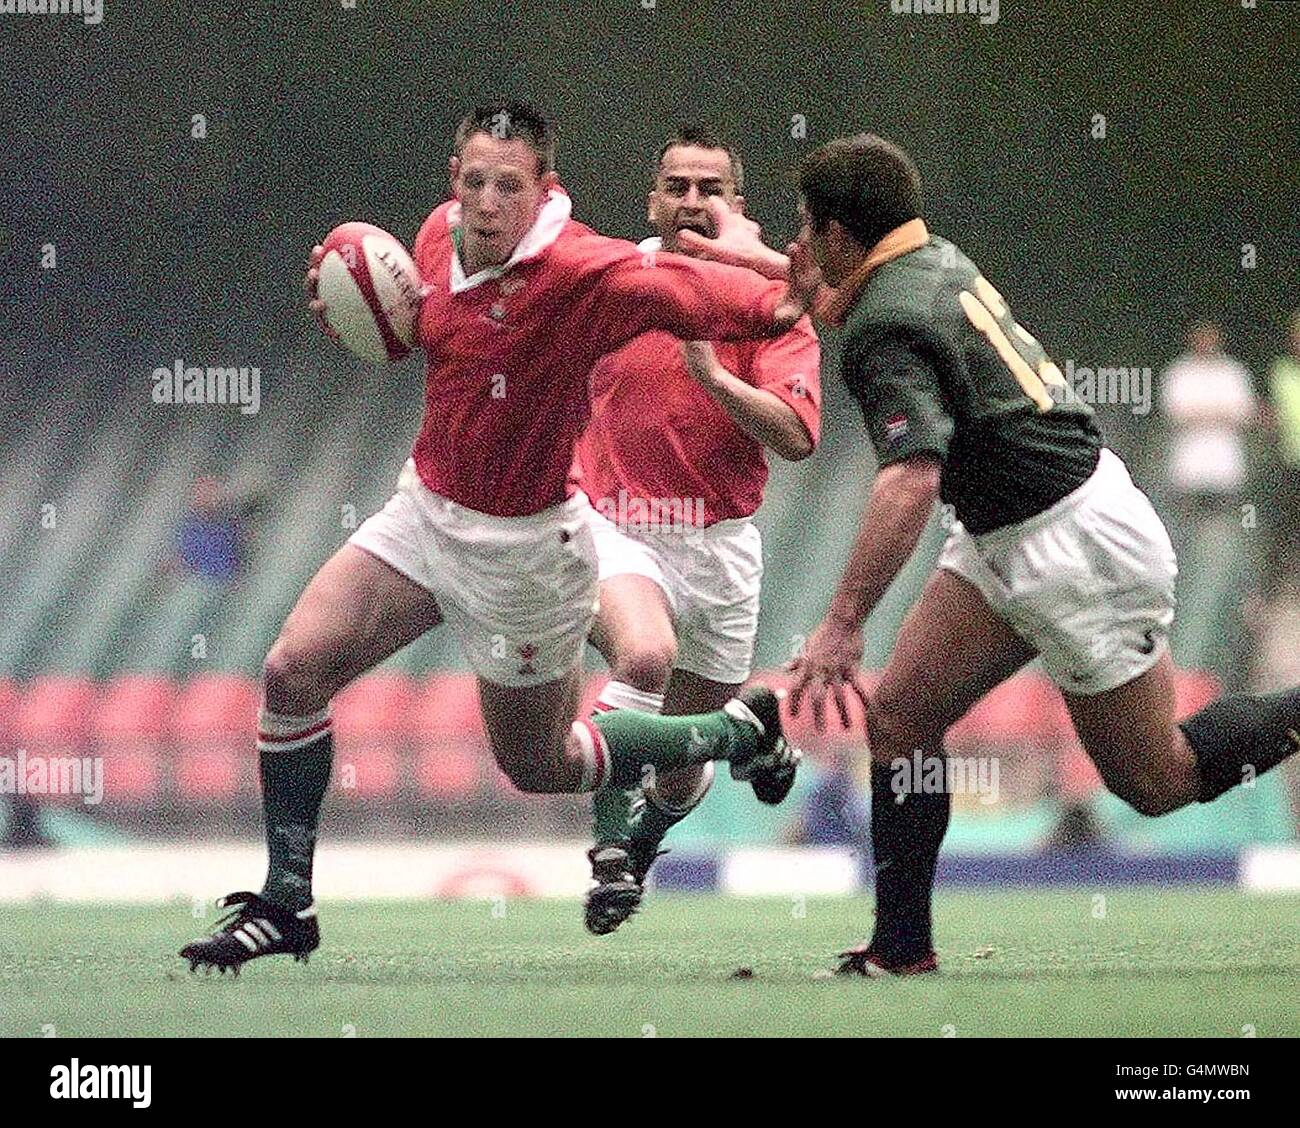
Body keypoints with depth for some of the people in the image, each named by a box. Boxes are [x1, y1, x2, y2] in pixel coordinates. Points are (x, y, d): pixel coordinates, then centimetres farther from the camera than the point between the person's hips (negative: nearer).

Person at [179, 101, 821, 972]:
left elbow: (678, 287, -35)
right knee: (293, 670, -7)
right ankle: (285, 904, 5)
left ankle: (742, 729, 35)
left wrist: (774, 306, -53)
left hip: (522, 547, -6)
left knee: (538, 765, 11)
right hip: (425, 510, 6)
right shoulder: (441, 235, -3)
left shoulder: (583, 273, -24)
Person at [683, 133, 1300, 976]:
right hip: (1008, 541, 10)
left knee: (1157, 782, 1)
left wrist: (843, 624, -40)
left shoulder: (886, 332, -22)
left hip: (1075, 546, -10)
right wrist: (754, 261, 39)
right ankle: (902, 947, 4)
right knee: (899, 714, 3)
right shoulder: (935, 259, 5)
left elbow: (912, 479, -38)